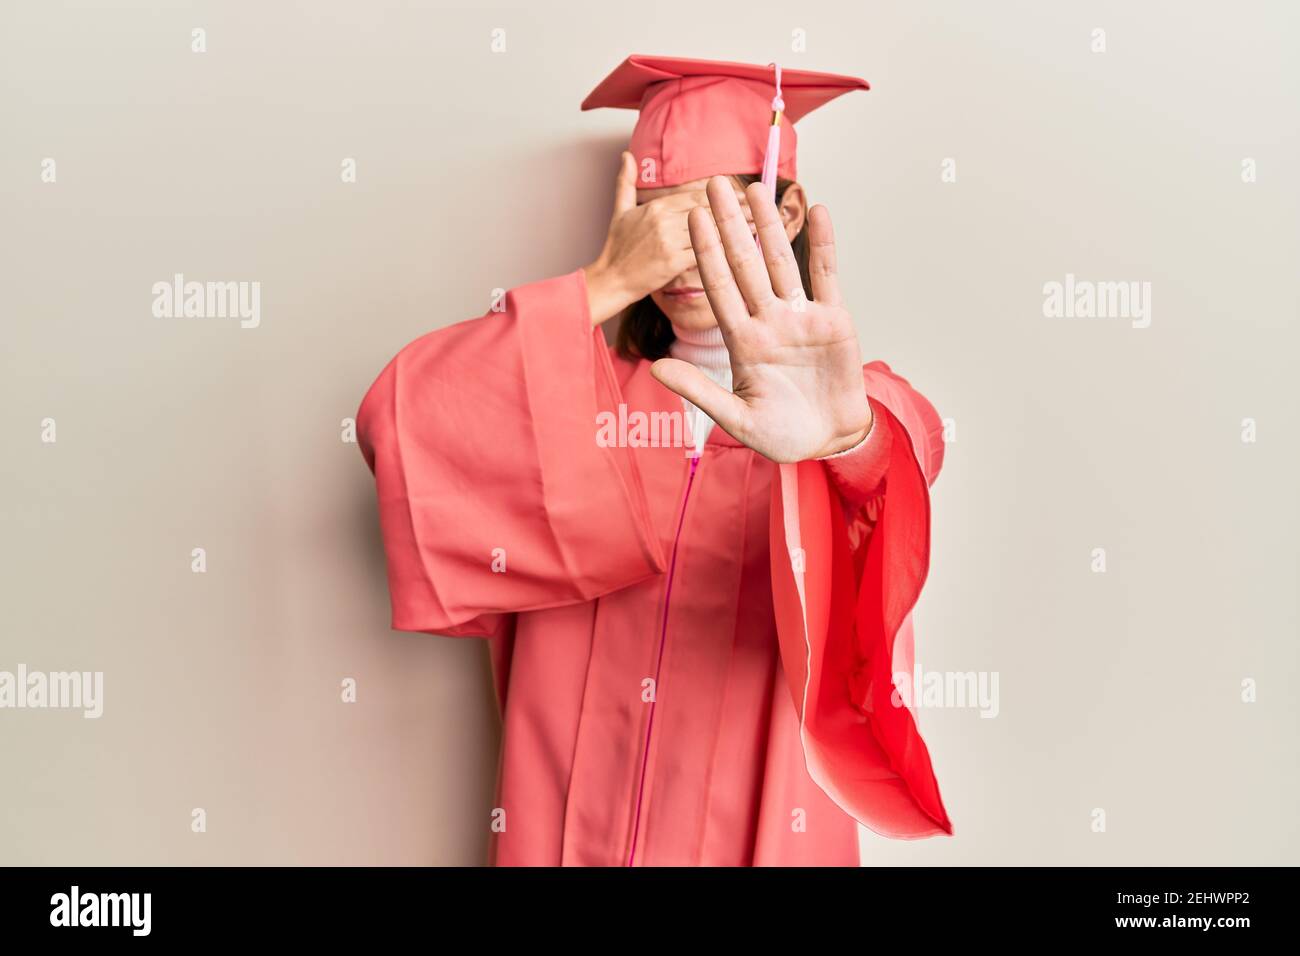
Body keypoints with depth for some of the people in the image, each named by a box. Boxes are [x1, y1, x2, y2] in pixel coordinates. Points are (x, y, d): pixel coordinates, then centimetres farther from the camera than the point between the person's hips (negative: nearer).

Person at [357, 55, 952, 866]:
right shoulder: (583, 394, 1)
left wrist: (841, 434, -51)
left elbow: (901, 457, -28)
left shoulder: (861, 404, -5)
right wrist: (606, 282, -20)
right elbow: (395, 423, -15)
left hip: (761, 835, -1)